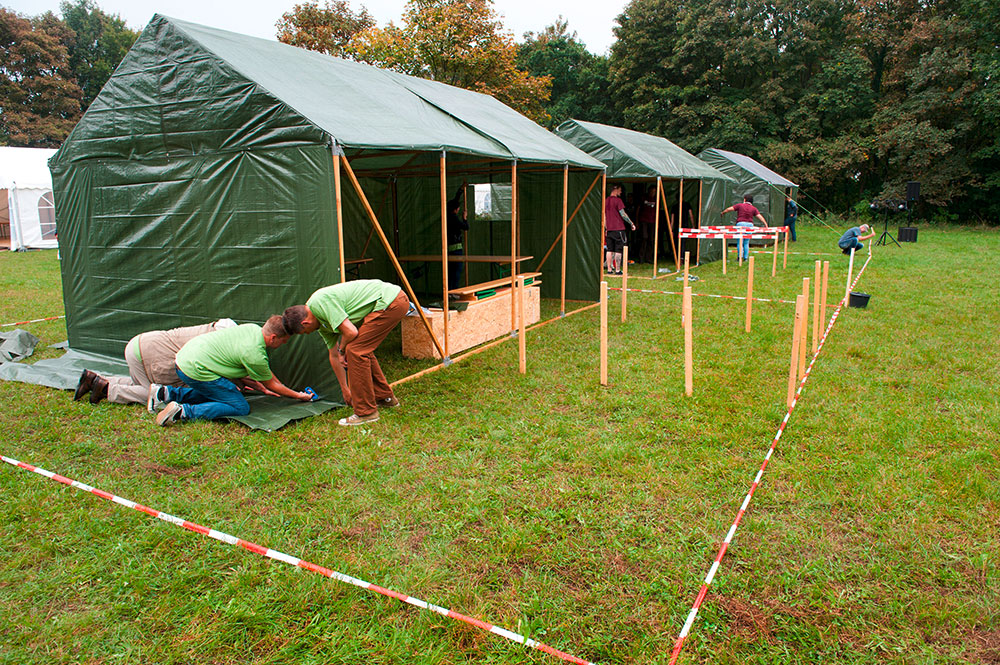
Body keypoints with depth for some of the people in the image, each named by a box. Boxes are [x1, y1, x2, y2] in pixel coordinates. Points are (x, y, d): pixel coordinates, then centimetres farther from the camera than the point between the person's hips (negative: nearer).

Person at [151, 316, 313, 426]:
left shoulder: (254, 328, 5)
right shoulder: (254, 353, -21)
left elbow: (266, 372, 20)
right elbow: (270, 385, -3)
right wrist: (298, 396, 7)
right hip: (195, 370, -10)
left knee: (217, 393, 27)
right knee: (240, 407, -7)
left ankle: (166, 393, 20)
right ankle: (182, 411, -15)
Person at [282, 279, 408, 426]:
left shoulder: (320, 302, -16)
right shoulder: (322, 322, 15)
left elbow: (351, 332, -21)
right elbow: (334, 355, 24)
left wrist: (342, 350, 2)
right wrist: (345, 389, 31)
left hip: (391, 301, -10)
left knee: (355, 350, -11)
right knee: (363, 350, 19)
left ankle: (366, 412, -4)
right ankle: (385, 397, 32)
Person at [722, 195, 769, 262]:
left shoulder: (740, 205, 5)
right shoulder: (753, 209, 9)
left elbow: (729, 209, 6)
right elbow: (760, 216, 3)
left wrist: (723, 213, 22)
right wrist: (766, 224, 5)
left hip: (740, 224, -2)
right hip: (750, 224, 2)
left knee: (740, 242, 0)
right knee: (746, 243, 10)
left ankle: (740, 256, -10)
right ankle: (746, 257, 8)